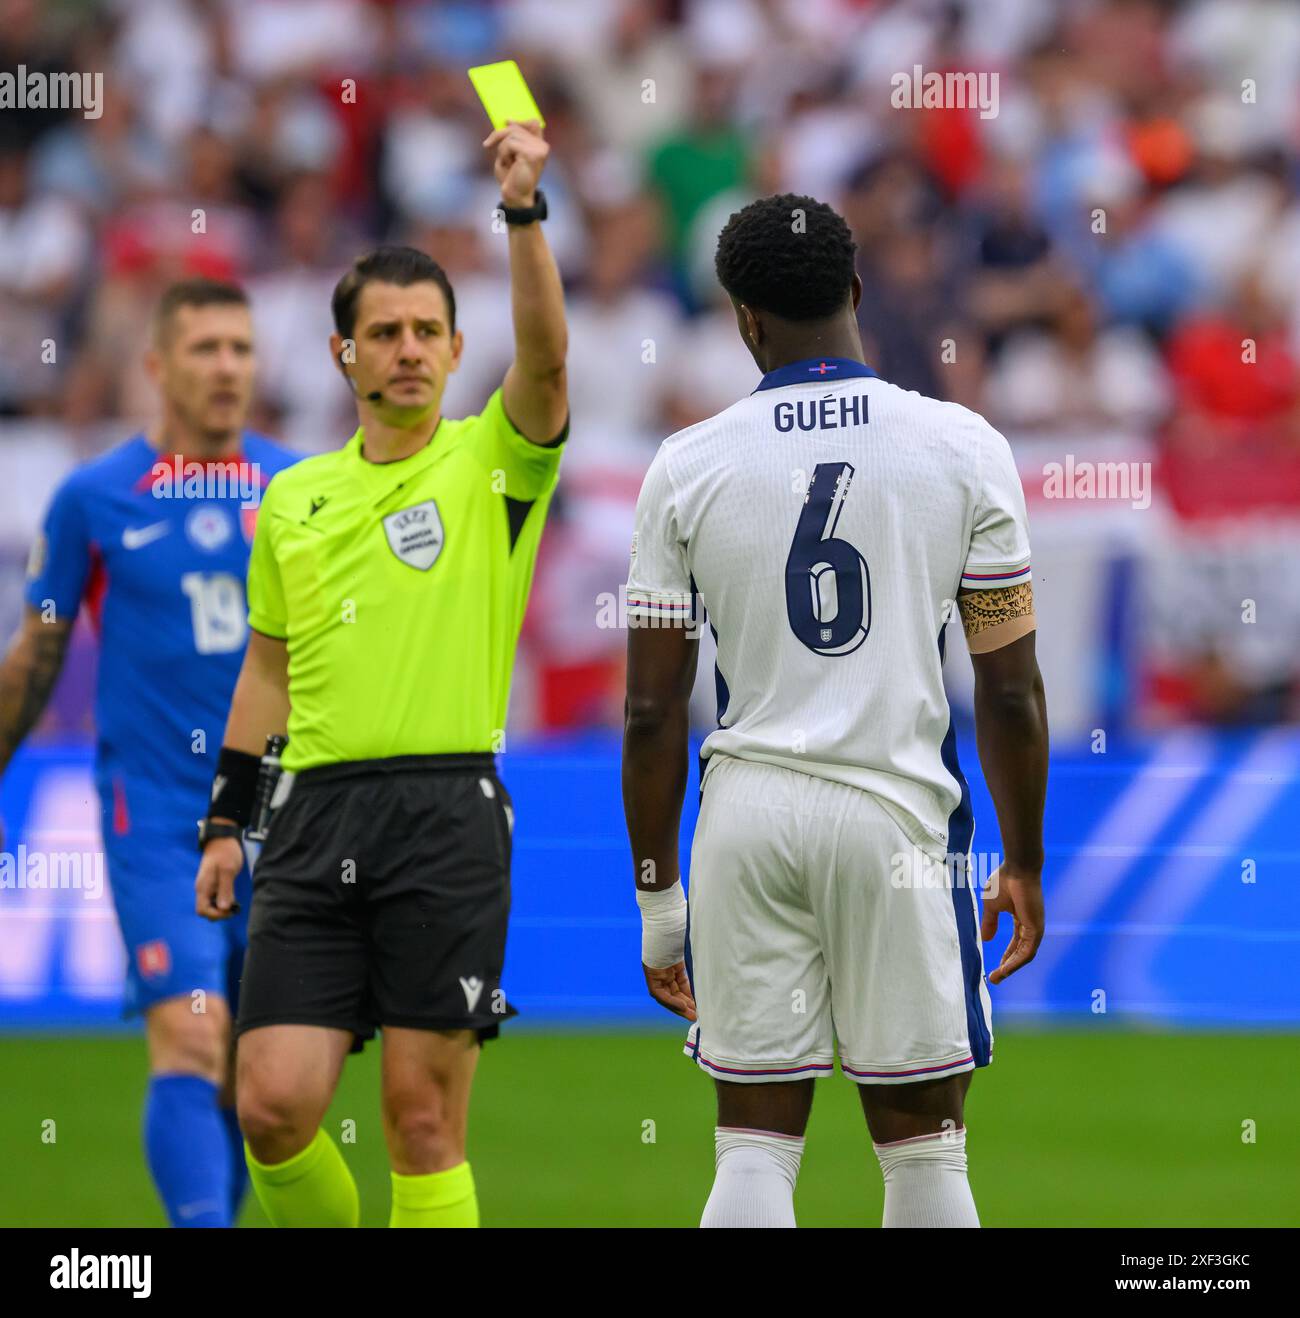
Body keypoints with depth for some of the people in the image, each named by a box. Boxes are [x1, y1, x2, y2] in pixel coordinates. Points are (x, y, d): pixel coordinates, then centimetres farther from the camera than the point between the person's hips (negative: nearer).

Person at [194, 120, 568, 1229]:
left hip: (447, 813, -4)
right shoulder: (294, 497, 15)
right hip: (317, 812, 4)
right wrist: (225, 822, 19)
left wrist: (525, 213, -29)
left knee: (423, 1117, -3)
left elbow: (546, 358, -18)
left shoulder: (492, 462, 3)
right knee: (274, 1106, -5)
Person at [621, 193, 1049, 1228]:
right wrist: (1025, 866, 11)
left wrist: (657, 899, 10)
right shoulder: (962, 447, -1)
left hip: (745, 812, 1)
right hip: (898, 811, -1)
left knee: (755, 1147, 5)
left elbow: (652, 712, 2)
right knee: (923, 1144, 8)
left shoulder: (688, 466, 1)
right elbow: (1011, 689, 0)